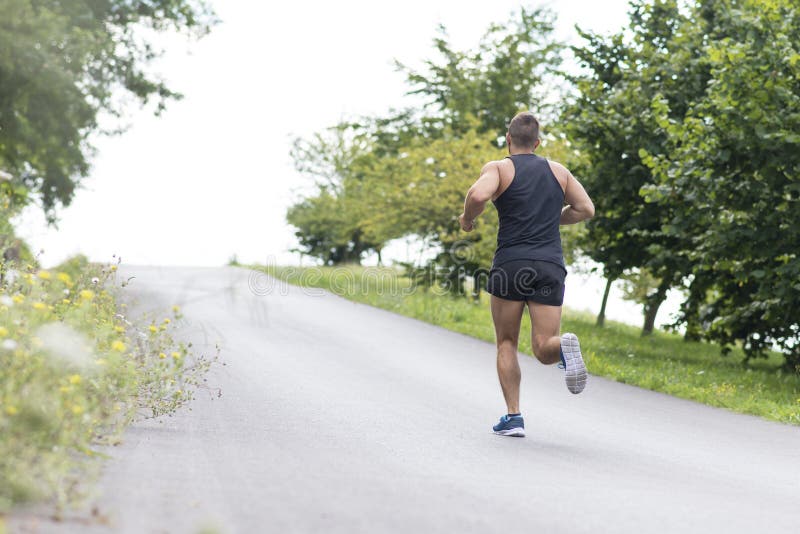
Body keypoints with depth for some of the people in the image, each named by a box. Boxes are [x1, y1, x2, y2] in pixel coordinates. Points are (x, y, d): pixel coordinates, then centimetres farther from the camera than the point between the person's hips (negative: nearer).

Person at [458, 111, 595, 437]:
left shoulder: (498, 168, 2)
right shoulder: (558, 171, 15)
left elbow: (478, 195, -18)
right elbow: (586, 209, 13)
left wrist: (467, 219, 2)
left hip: (511, 264, -2)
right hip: (550, 266, 2)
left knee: (506, 344, 14)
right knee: (544, 350, 3)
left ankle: (513, 417, 5)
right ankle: (564, 346, -33)